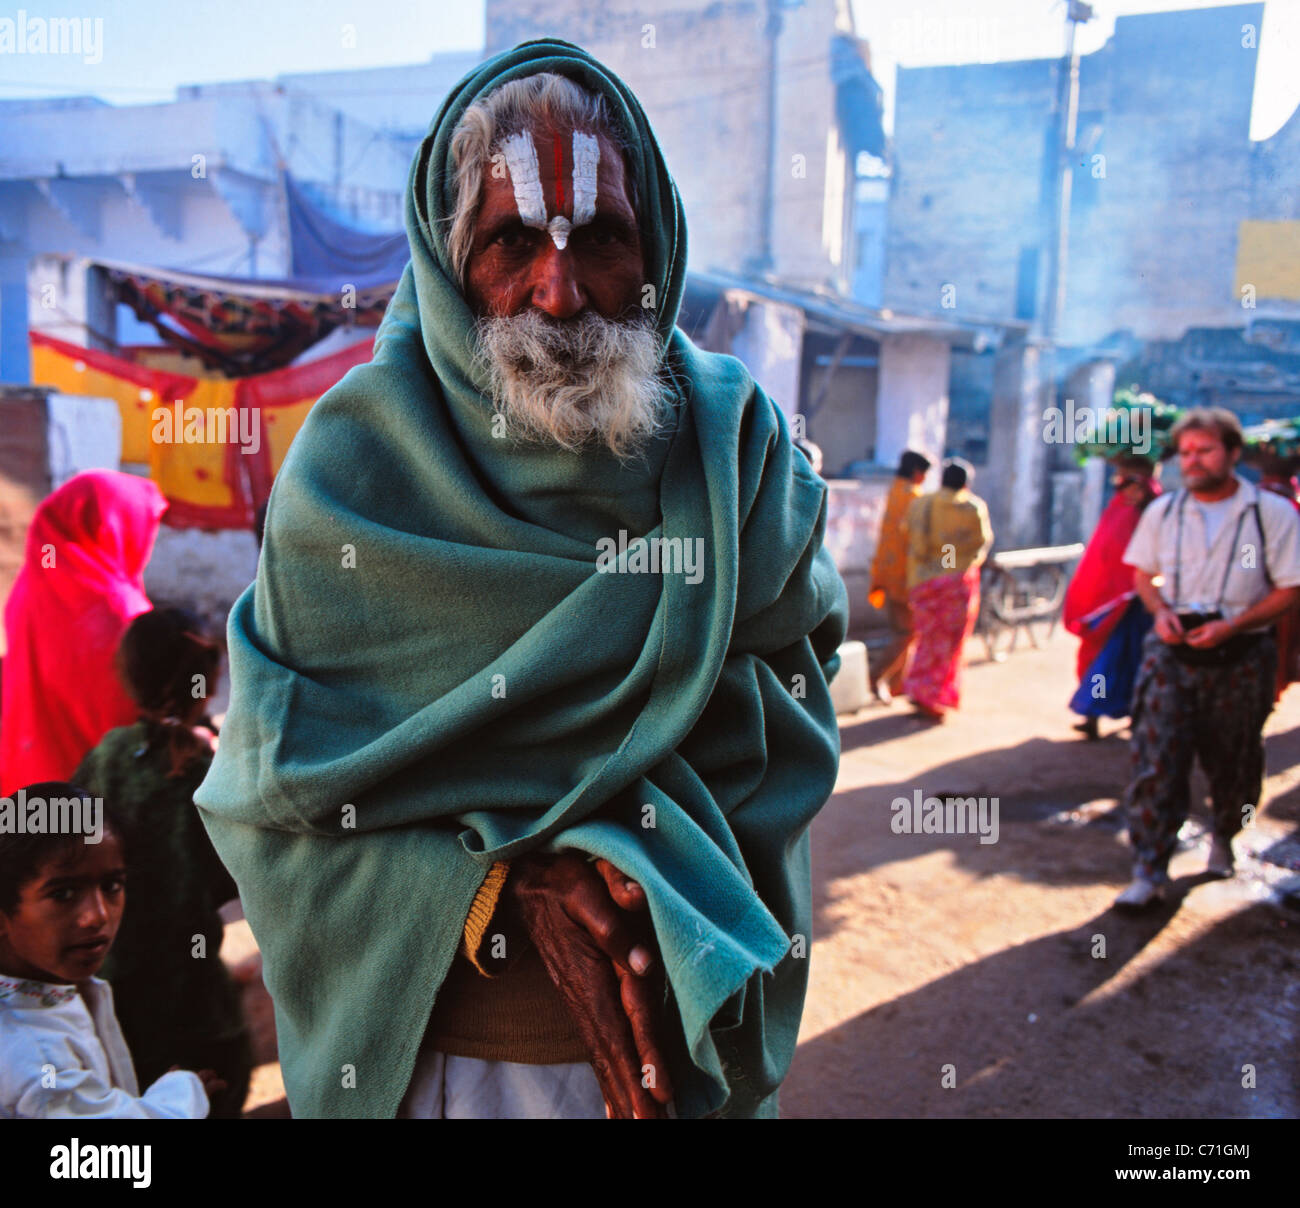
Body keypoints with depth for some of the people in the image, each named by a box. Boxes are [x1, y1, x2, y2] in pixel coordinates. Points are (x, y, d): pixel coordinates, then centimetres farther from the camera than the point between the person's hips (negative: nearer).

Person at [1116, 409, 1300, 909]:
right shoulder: (1163, 511, 5)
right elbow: (1143, 573, 15)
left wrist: (1231, 626, -19)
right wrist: (1160, 610, -6)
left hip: (1239, 657, -1)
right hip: (1171, 650, 2)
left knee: (1232, 762, 14)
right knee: (1154, 760, -8)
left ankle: (1223, 837, 44)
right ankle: (1148, 874, -3)